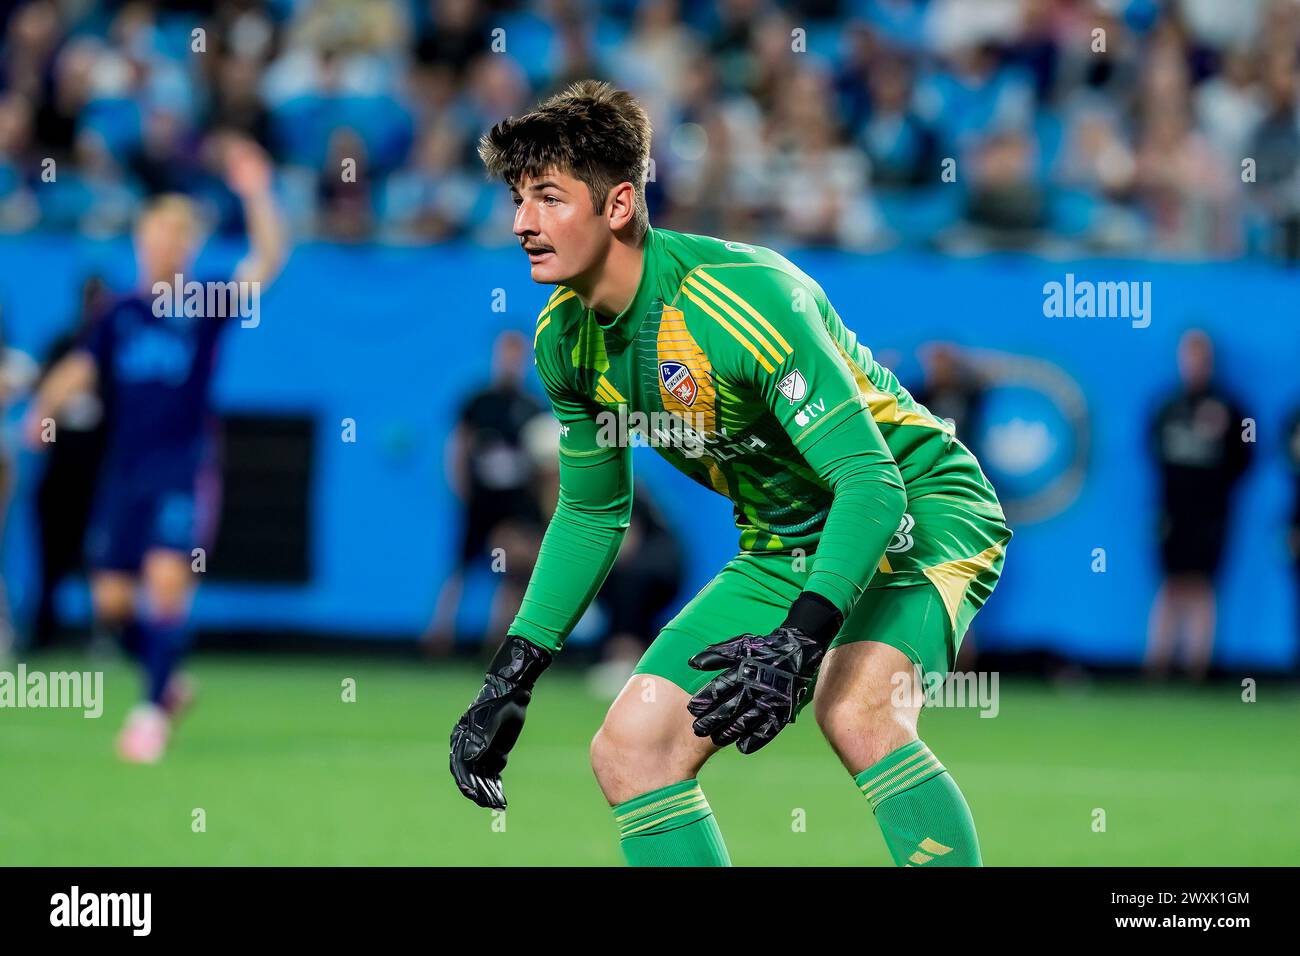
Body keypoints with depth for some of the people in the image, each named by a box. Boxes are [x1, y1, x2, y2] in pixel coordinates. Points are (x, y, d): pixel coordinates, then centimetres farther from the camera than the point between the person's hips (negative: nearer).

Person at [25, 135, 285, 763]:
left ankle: (153, 710, -13)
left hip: (183, 471, -4)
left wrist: (255, 193, -22)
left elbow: (268, 259, -11)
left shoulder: (206, 306, 2)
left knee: (167, 578, -20)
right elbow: (80, 370, 4)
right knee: (111, 600, 2)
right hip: (123, 470, 4)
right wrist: (45, 409, -15)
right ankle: (166, 682, 26)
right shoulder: (119, 317, 11)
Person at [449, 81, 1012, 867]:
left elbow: (872, 484, -33)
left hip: (917, 514, -8)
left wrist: (799, 642, -45)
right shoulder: (566, 338, -3)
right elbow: (592, 511, 14)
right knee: (628, 750, -1)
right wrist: (510, 681, 9)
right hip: (784, 553, 8)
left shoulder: (741, 297, -28)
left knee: (856, 711, -36)